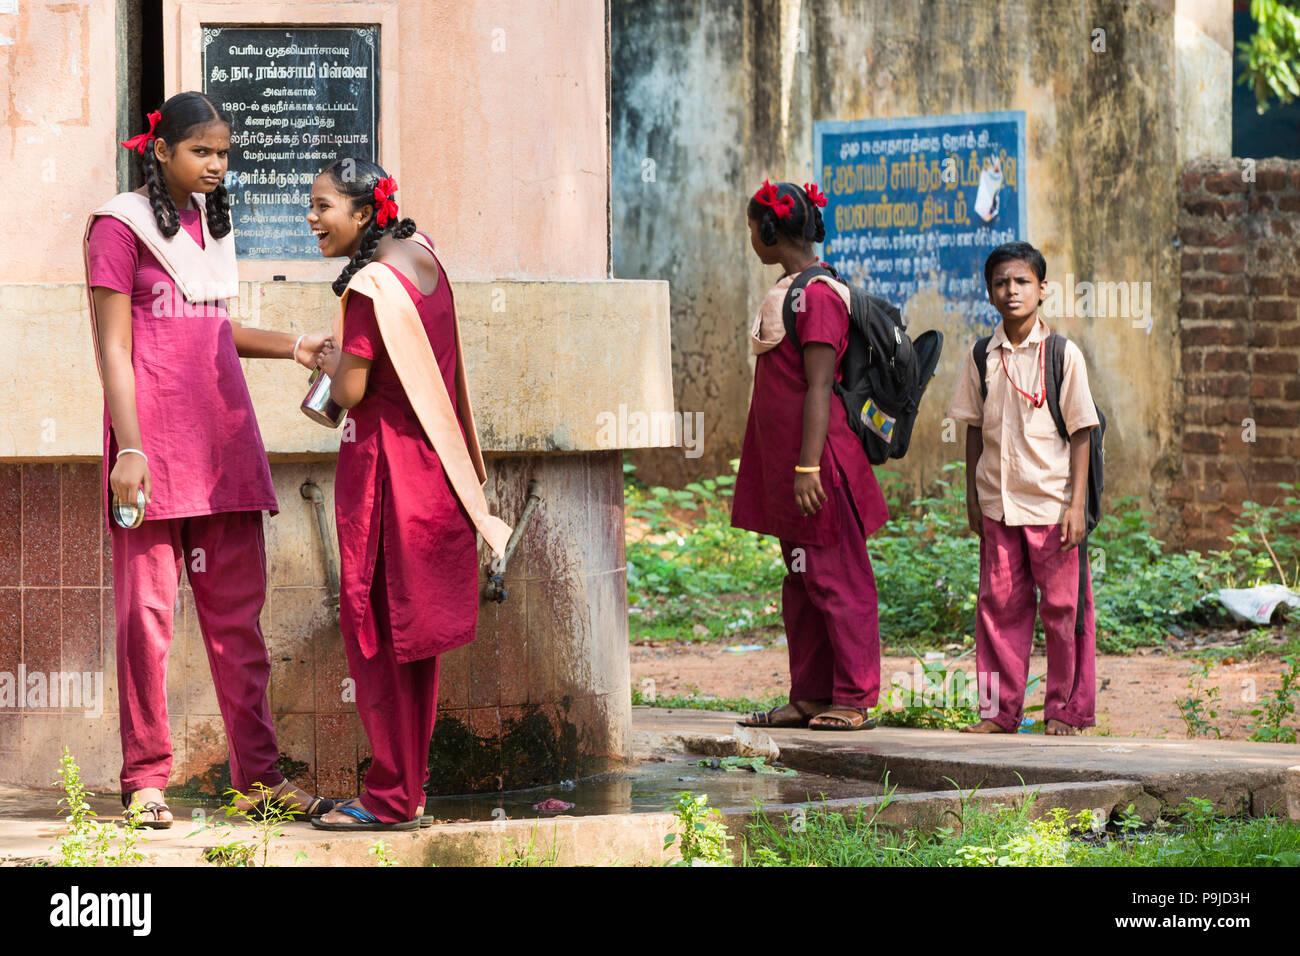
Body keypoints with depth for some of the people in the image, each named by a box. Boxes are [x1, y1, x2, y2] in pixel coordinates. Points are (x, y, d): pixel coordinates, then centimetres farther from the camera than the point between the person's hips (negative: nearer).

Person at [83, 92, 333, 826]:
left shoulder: (213, 223, 17)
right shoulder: (121, 227, -3)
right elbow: (113, 346, -7)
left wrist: (290, 347, 9)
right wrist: (129, 447, -15)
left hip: (225, 439, 6)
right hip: (156, 443, -6)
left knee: (238, 612, 6)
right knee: (148, 609, -4)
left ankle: (259, 774, 9)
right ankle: (146, 779, 2)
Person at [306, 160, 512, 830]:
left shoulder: (369, 287, -19)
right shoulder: (423, 256, 8)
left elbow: (351, 391, -20)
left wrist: (331, 361, 0)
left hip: (382, 466, -9)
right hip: (434, 467, 9)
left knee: (373, 629, -2)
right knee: (413, 627, 14)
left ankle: (390, 798, 0)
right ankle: (412, 785, 20)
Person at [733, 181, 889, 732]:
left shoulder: (818, 295, -15)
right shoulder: (787, 289, 16)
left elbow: (818, 387, -20)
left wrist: (808, 467, -23)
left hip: (818, 459, -10)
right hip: (783, 462, 10)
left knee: (835, 578, -5)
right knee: (802, 581, 12)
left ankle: (854, 701, -2)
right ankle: (810, 697, 17)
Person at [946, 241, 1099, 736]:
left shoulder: (1063, 355, -5)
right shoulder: (982, 356, 5)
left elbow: (1080, 432, -4)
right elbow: (974, 429, 11)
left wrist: (1077, 504, -9)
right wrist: (972, 496, 8)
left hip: (1052, 502, -3)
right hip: (998, 503, 3)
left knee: (1061, 606, 1)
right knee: (999, 603, 5)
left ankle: (1066, 709, 11)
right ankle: (1001, 709, 12)